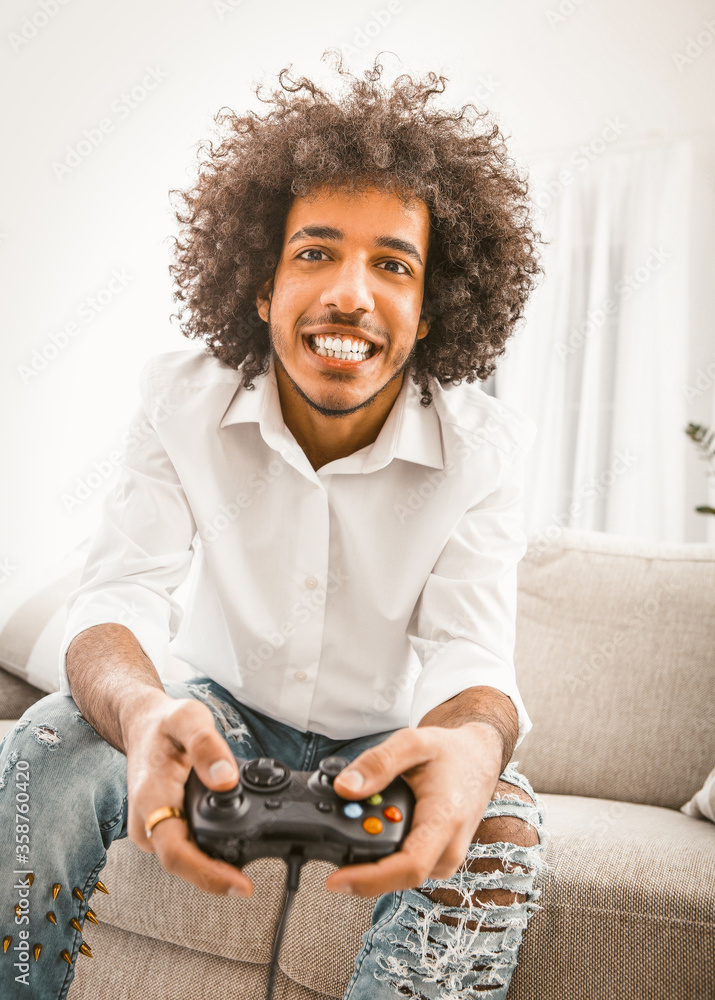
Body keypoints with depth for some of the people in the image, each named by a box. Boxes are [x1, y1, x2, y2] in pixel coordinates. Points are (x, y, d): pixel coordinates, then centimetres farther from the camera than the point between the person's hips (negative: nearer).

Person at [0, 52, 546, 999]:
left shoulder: (485, 447, -19)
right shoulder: (181, 399, -16)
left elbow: (472, 654, -27)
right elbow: (117, 599, -25)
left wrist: (474, 742, -55)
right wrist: (144, 712, -51)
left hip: (388, 741, 0)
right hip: (227, 714, 1)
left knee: (500, 829, -30)